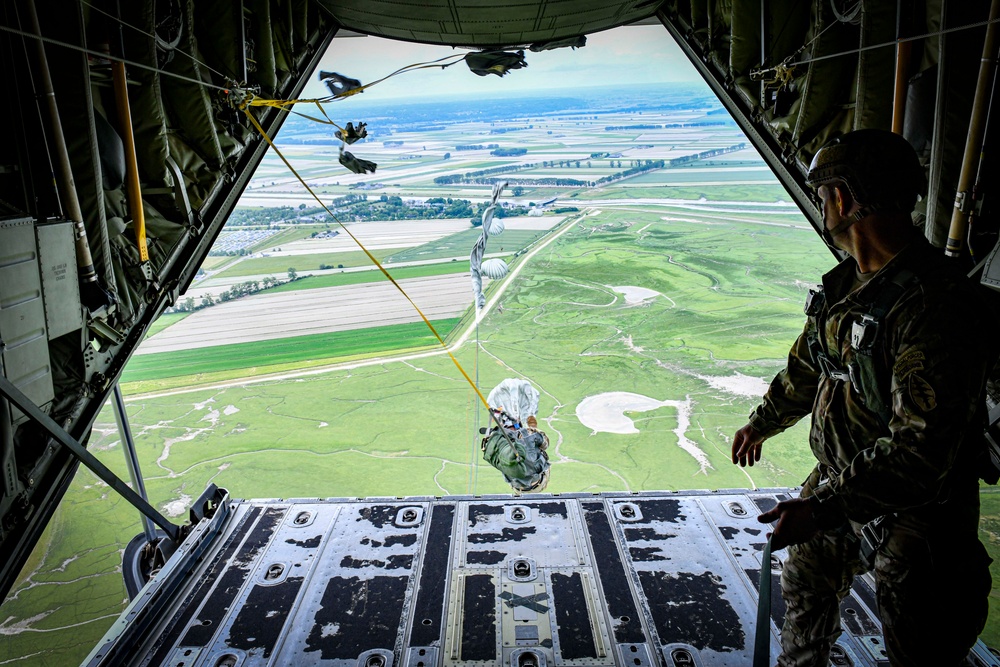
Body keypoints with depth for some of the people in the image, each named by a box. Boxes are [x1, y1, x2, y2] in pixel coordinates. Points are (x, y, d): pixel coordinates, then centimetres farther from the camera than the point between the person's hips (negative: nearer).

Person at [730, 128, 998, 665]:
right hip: (837, 481, 9)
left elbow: (921, 451, -32)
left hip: (913, 510, -8)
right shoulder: (847, 282, -1)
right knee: (804, 586, 27)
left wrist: (823, 507, -32)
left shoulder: (937, 306, -30)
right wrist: (763, 422, 28)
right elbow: (807, 364, 15)